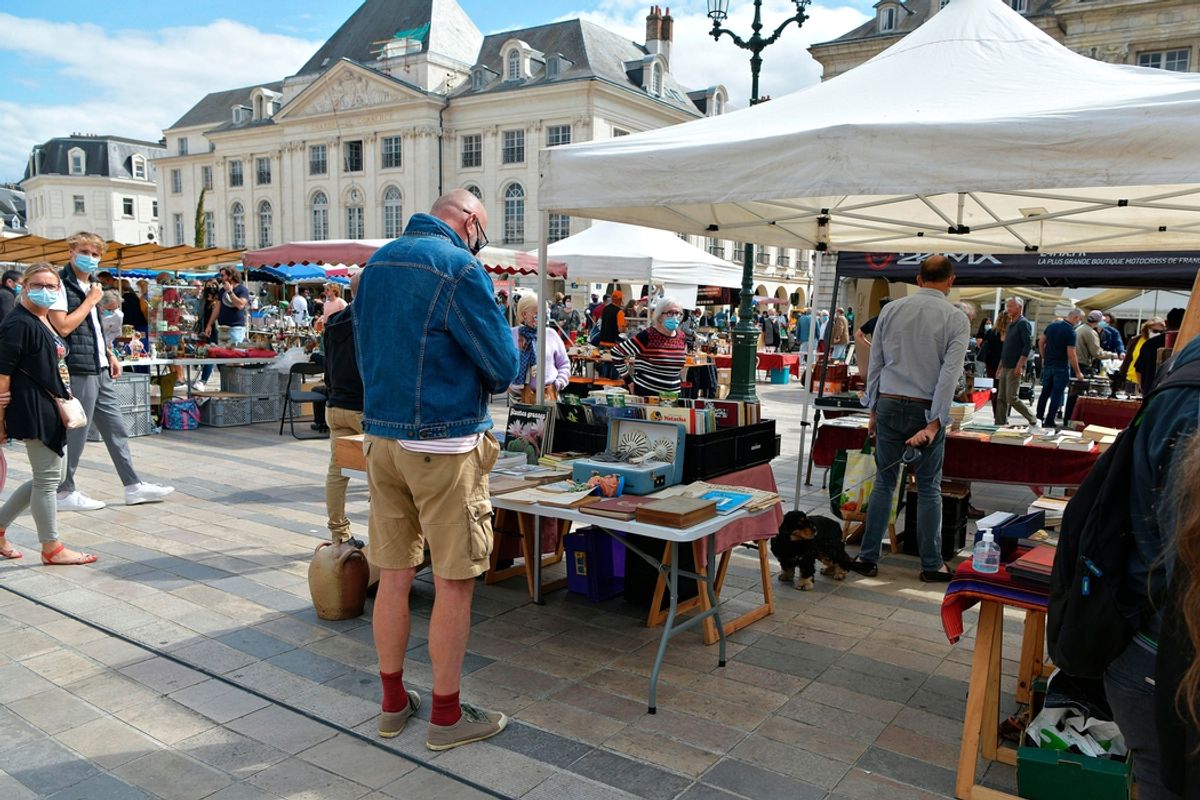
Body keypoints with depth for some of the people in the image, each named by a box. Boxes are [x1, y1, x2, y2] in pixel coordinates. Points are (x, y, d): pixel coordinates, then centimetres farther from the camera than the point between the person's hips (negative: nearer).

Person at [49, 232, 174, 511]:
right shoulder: (61, 283, -10)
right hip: (78, 370, -9)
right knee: (75, 433, -1)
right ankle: (64, 493, 11)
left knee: (116, 430, 10)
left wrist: (109, 356, 17)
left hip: (99, 371, 9)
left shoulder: (89, 286, 17)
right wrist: (90, 300, -12)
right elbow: (63, 327, -19)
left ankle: (133, 486, 16)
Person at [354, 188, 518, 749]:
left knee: (394, 574, 14)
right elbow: (503, 367, -11)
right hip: (443, 445, -7)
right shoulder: (459, 268, -12)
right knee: (453, 583, 5)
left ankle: (393, 703, 27)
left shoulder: (375, 264, 11)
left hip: (380, 436, 7)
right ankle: (446, 716, 17)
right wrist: (498, 359, 11)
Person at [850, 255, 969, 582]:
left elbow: (875, 363, 5)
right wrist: (934, 423, -12)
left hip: (889, 405, 2)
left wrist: (873, 409, 12)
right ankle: (931, 564, 15)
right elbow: (950, 373, -11)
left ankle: (868, 557, 12)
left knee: (884, 481, 10)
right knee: (929, 488, 7)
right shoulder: (956, 318, -4)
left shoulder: (891, 309, 3)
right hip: (926, 409, -2)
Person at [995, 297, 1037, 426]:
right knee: (1001, 398, 6)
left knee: (1012, 398, -10)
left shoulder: (1023, 323, -9)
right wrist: (1000, 366, 21)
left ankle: (1033, 421, 4)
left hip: (1015, 368, -9)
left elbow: (1028, 345, -18)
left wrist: (1019, 365, -23)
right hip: (1005, 367, 9)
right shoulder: (1011, 324, 18)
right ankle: (1000, 424, 10)